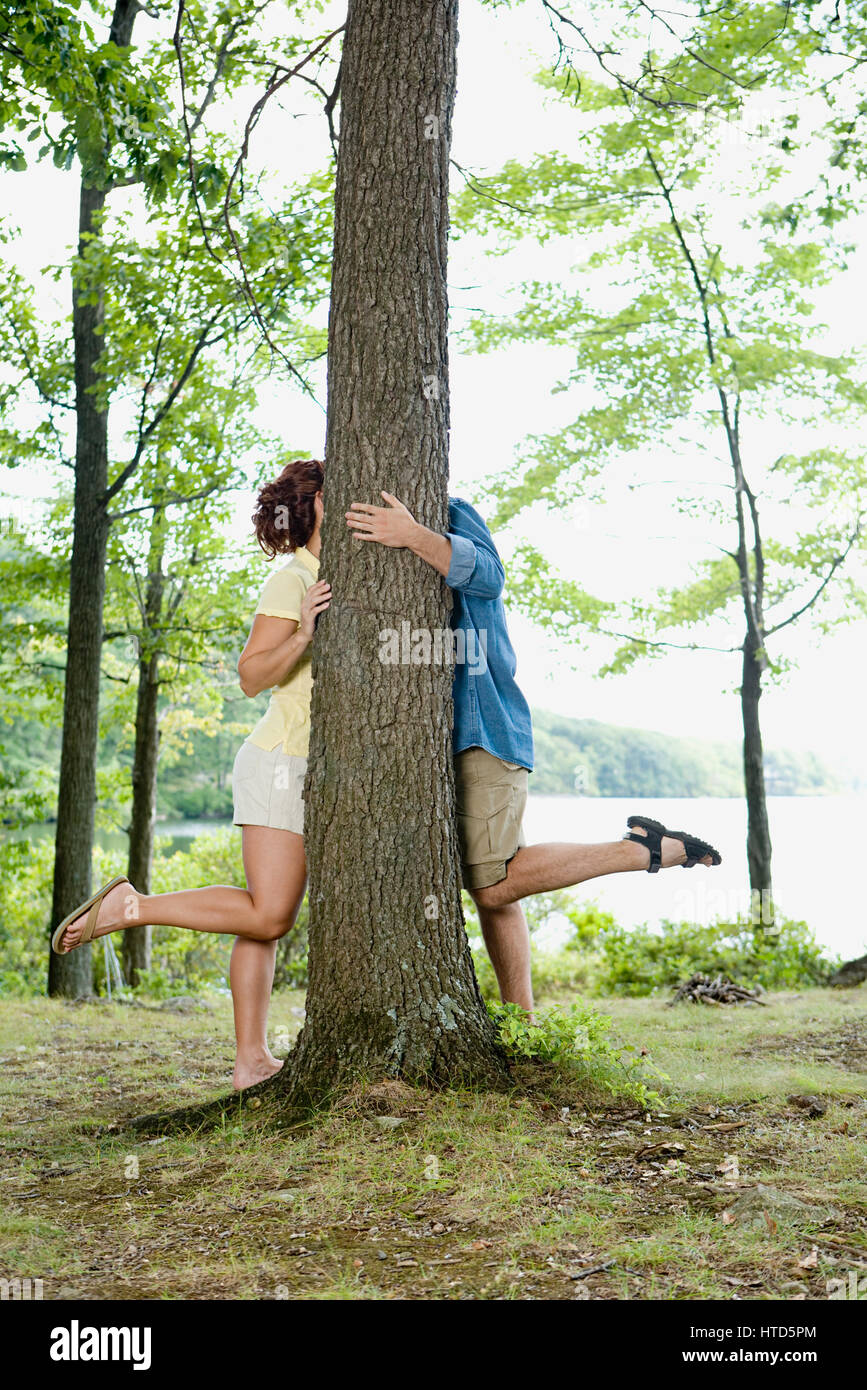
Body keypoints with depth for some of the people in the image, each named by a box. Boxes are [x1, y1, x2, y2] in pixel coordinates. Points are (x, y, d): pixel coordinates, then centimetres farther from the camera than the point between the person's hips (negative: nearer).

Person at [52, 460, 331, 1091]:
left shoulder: (326, 579, 19)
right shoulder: (291, 580, -9)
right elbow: (252, 676, -15)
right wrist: (302, 635, -30)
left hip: (305, 768, 9)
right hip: (279, 761, -9)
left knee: (268, 919, 4)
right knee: (268, 915, -15)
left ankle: (252, 1058, 5)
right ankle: (126, 906, -4)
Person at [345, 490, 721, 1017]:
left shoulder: (454, 515, -2)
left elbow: (487, 575, -22)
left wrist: (414, 535, -36)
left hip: (482, 728, -9)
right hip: (442, 737, 9)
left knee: (493, 885, -16)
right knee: (492, 885, 9)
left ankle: (649, 848, -7)